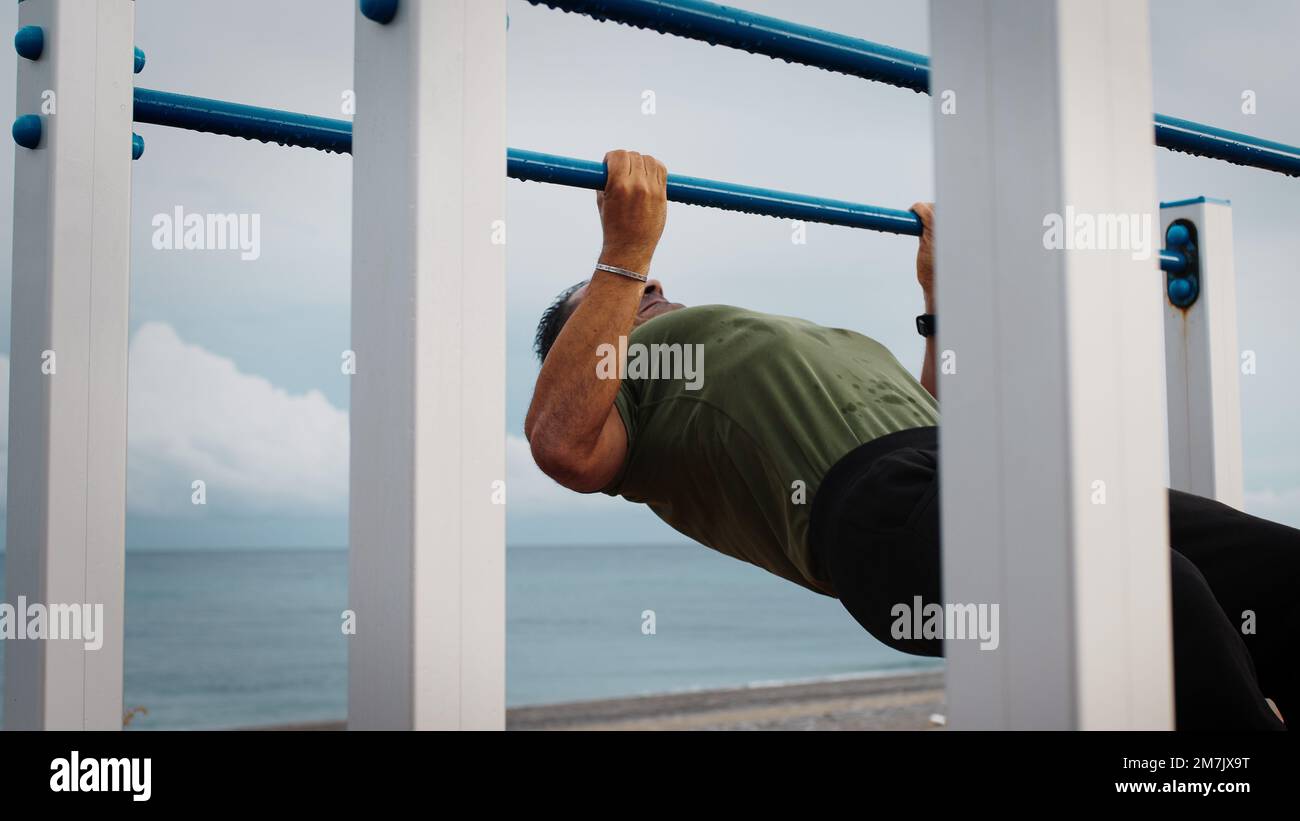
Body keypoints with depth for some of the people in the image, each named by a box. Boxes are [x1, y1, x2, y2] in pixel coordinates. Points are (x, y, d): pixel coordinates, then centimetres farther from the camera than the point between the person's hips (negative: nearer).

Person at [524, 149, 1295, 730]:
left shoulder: (782, 338, 42)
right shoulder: (624, 370, 20)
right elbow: (563, 446, -5)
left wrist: (944, 294, 43)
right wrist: (624, 252, -3)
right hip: (878, 496, -8)